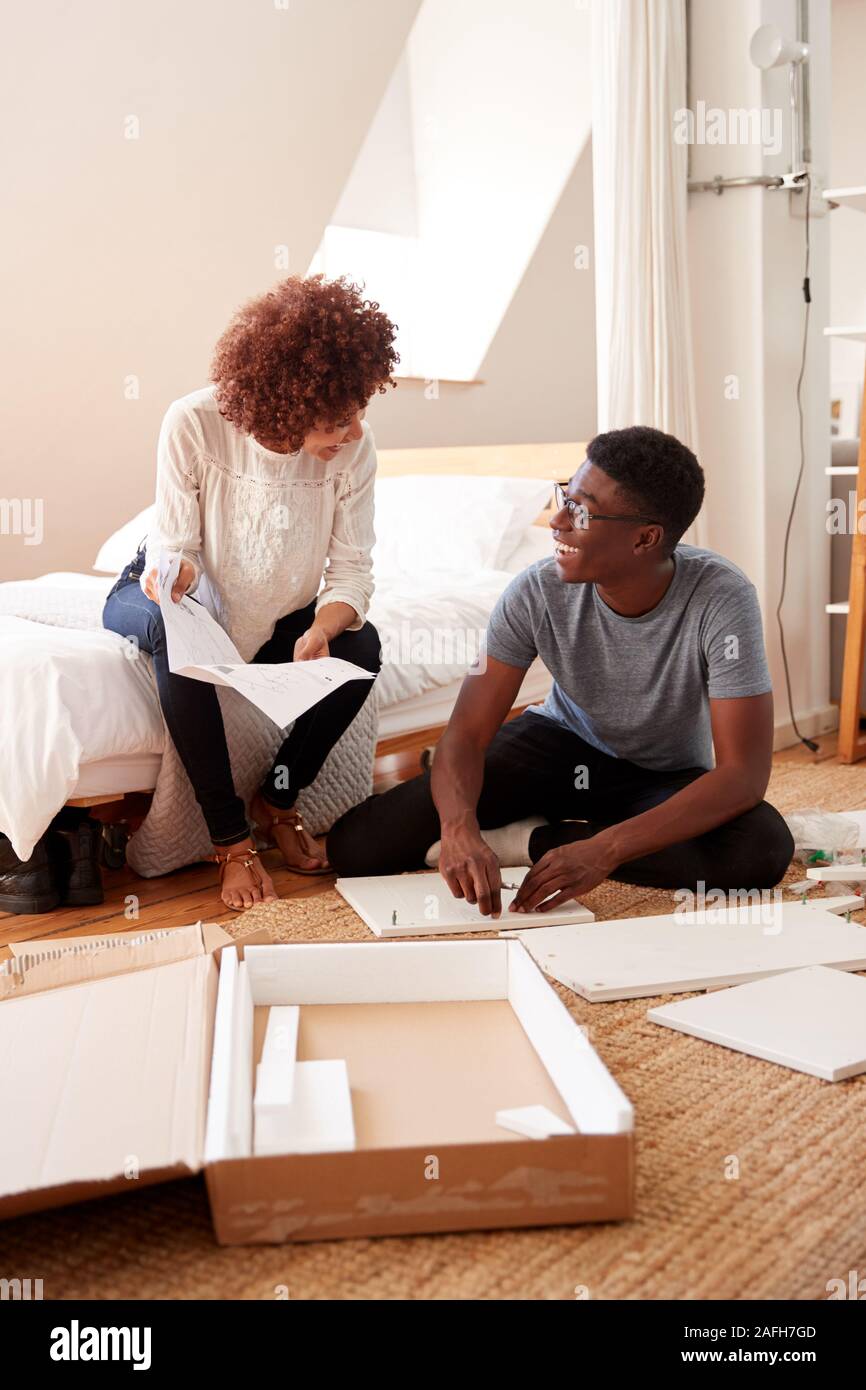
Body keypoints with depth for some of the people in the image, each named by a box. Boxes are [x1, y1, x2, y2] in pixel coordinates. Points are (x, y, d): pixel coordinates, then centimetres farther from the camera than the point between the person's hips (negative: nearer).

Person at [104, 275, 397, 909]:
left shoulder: (354, 448, -21)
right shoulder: (194, 422, -28)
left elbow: (352, 570, -20)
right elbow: (174, 551, -22)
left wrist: (322, 630, -41)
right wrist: (174, 571, -46)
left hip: (273, 619, 3)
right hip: (174, 597, -2)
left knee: (361, 645, -25)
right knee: (175, 633, -37)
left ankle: (278, 798, -2)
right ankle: (230, 839, -26)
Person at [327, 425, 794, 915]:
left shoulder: (722, 598, -28)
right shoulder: (538, 592, -23)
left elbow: (744, 774, -32)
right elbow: (467, 732, -23)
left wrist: (604, 850, -43)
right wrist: (459, 826, -46)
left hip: (670, 780, 1)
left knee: (766, 848, -36)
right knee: (356, 844, -16)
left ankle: (532, 841, -18)